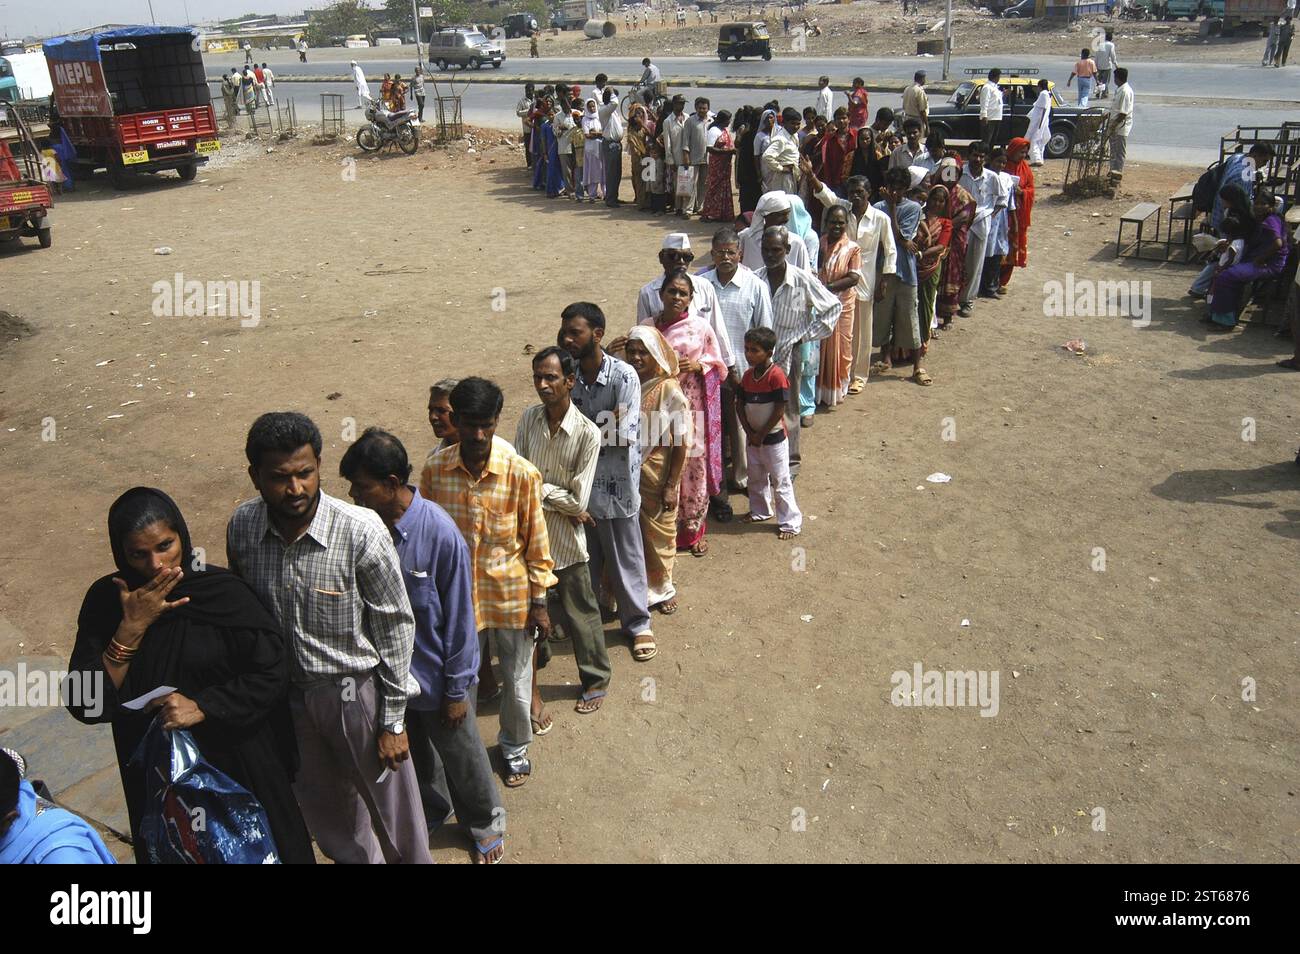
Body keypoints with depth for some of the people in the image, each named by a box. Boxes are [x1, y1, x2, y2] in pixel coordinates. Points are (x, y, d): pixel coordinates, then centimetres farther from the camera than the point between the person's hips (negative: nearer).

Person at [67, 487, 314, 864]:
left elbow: (273, 670, -13)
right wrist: (132, 626, -23)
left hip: (237, 762, -2)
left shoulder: (223, 591, -18)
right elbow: (85, 705, -14)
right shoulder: (106, 599, -10)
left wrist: (203, 706, -24)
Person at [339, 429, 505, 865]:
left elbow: (458, 618, -19)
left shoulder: (440, 534, -28)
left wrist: (456, 689, -12)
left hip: (436, 676, -5)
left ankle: (485, 824, 44)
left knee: (460, 757, 18)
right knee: (414, 752, 27)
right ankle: (431, 809, 55)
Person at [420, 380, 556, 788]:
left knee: (517, 683, 16)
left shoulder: (521, 473, -17)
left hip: (512, 596, -1)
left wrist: (539, 602, -5)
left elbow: (536, 541, -8)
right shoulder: (435, 470, -10)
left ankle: (515, 747, 43)